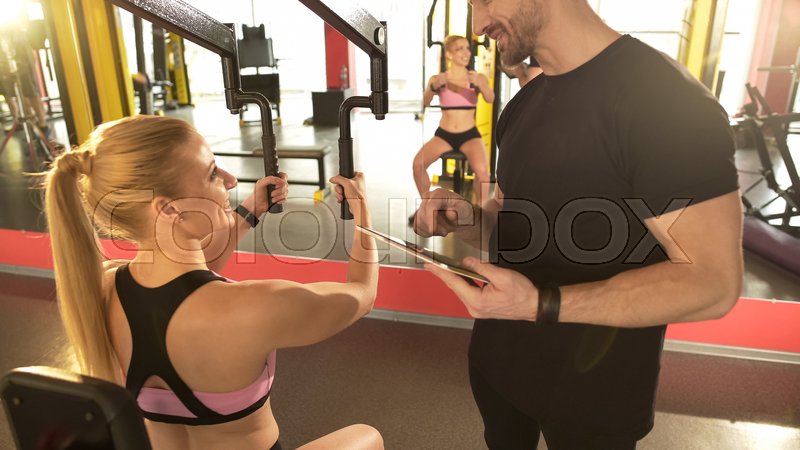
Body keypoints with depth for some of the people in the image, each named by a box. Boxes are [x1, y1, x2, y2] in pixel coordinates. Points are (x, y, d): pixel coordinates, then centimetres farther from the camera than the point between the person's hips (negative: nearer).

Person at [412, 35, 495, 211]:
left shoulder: (479, 78, 0)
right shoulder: (437, 79, 1)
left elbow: (490, 99, -19)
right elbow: (425, 102, -16)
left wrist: (479, 84, -39)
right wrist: (434, 87, -37)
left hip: (470, 135, -1)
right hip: (443, 134, 1)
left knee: (482, 169, -30)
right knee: (418, 163, -23)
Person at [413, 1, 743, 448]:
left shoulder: (667, 99, -22)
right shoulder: (523, 105, 4)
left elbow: (712, 281, -23)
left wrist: (541, 304, -33)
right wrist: (466, 218, -12)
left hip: (592, 388, -6)